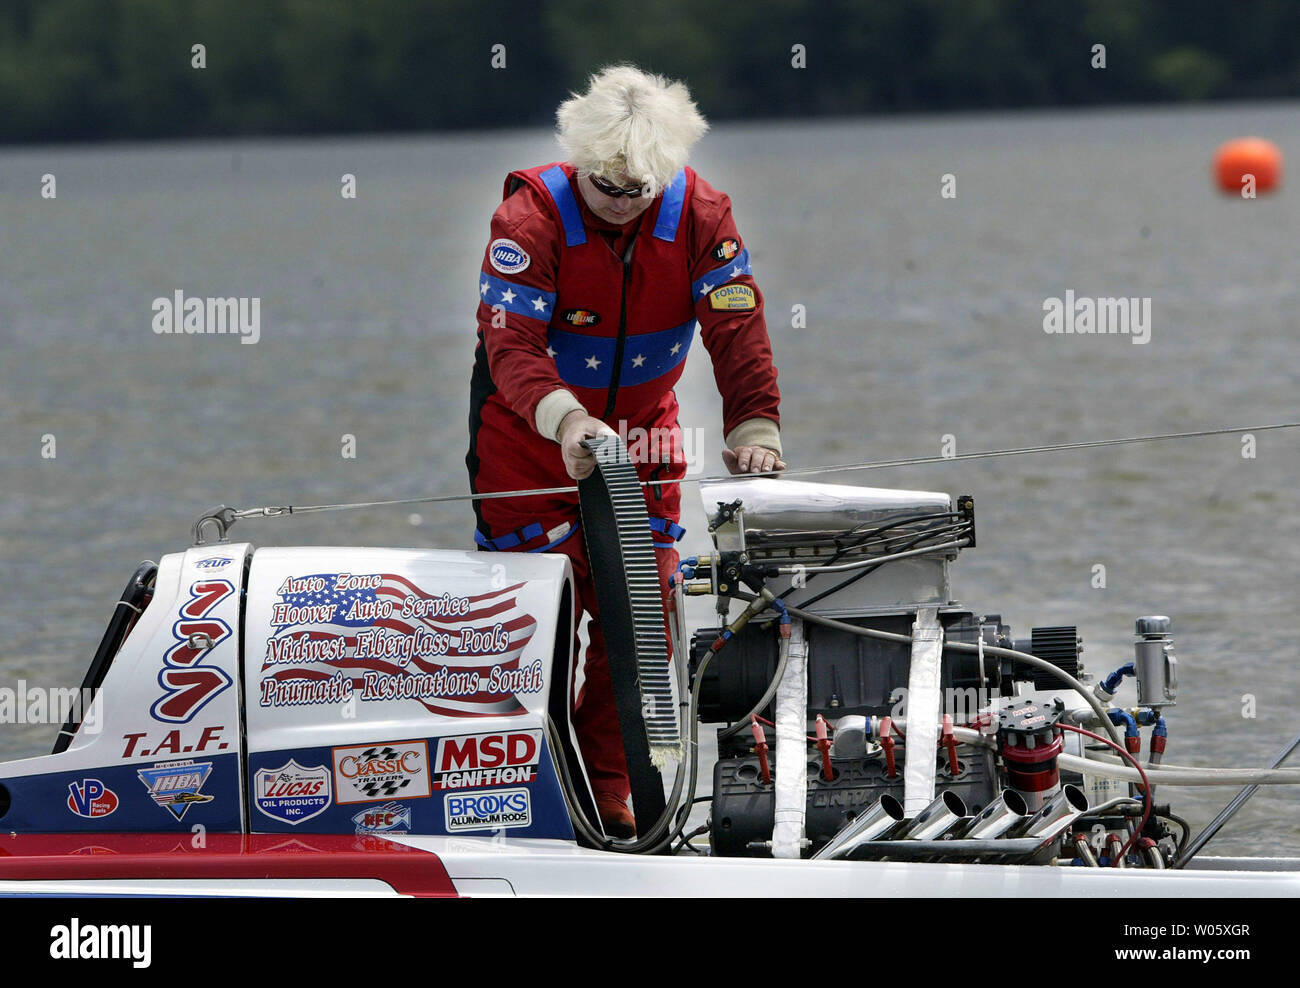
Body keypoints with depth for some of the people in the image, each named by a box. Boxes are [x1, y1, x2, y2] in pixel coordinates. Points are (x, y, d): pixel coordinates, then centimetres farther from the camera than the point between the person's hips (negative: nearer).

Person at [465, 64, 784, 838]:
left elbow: (737, 326, -21)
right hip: (529, 427, -3)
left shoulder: (700, 215, -14)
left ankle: (608, 790, 12)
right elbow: (512, 341, -34)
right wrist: (565, 418, -52)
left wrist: (753, 427, -38)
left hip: (640, 428, 4)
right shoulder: (533, 214, -24)